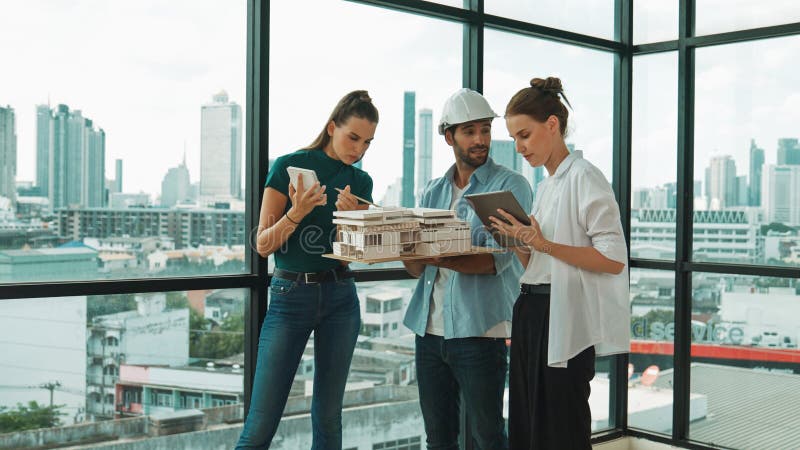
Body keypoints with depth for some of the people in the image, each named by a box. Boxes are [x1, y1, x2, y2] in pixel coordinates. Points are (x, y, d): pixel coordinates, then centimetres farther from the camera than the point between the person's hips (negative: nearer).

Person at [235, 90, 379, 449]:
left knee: (328, 416, 7)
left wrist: (350, 216, -15)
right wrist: (297, 213, -22)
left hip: (340, 297, 4)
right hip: (290, 295, -4)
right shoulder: (289, 166, -4)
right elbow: (263, 246, -6)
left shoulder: (360, 182, 9)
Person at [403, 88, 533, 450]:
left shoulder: (510, 185, -3)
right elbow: (417, 268, 9)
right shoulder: (433, 192, 14)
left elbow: (498, 260, -16)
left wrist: (441, 259, -30)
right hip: (429, 327, 5)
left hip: (478, 329, -5)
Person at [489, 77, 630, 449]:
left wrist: (545, 245, -23)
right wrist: (518, 241, 1)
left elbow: (614, 260, -17)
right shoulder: (544, 186, 17)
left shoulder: (584, 178, -9)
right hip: (531, 313, 9)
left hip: (562, 319, -9)